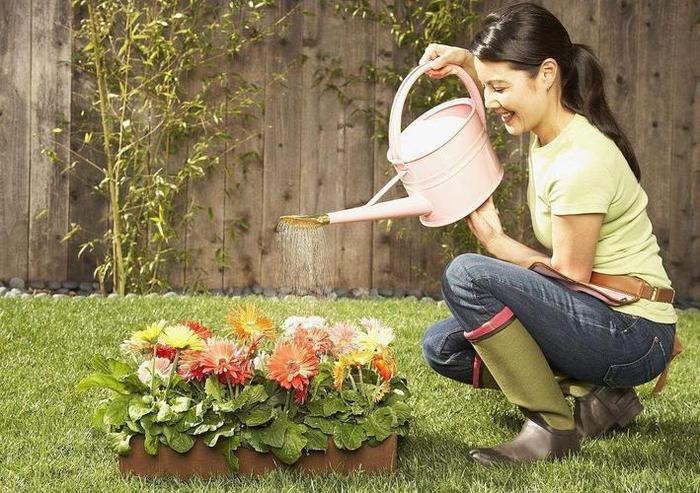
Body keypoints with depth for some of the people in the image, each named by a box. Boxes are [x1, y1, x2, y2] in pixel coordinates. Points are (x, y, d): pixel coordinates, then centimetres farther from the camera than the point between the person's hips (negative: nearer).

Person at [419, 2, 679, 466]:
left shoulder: (581, 162, -23)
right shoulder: (549, 133, 4)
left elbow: (570, 273, -17)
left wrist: (495, 241, -3)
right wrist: (464, 62, 11)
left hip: (634, 336, -10)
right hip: (598, 318, 10)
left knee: (467, 274, -24)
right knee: (443, 345, 5)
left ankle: (553, 426, -14)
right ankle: (594, 398, 3)